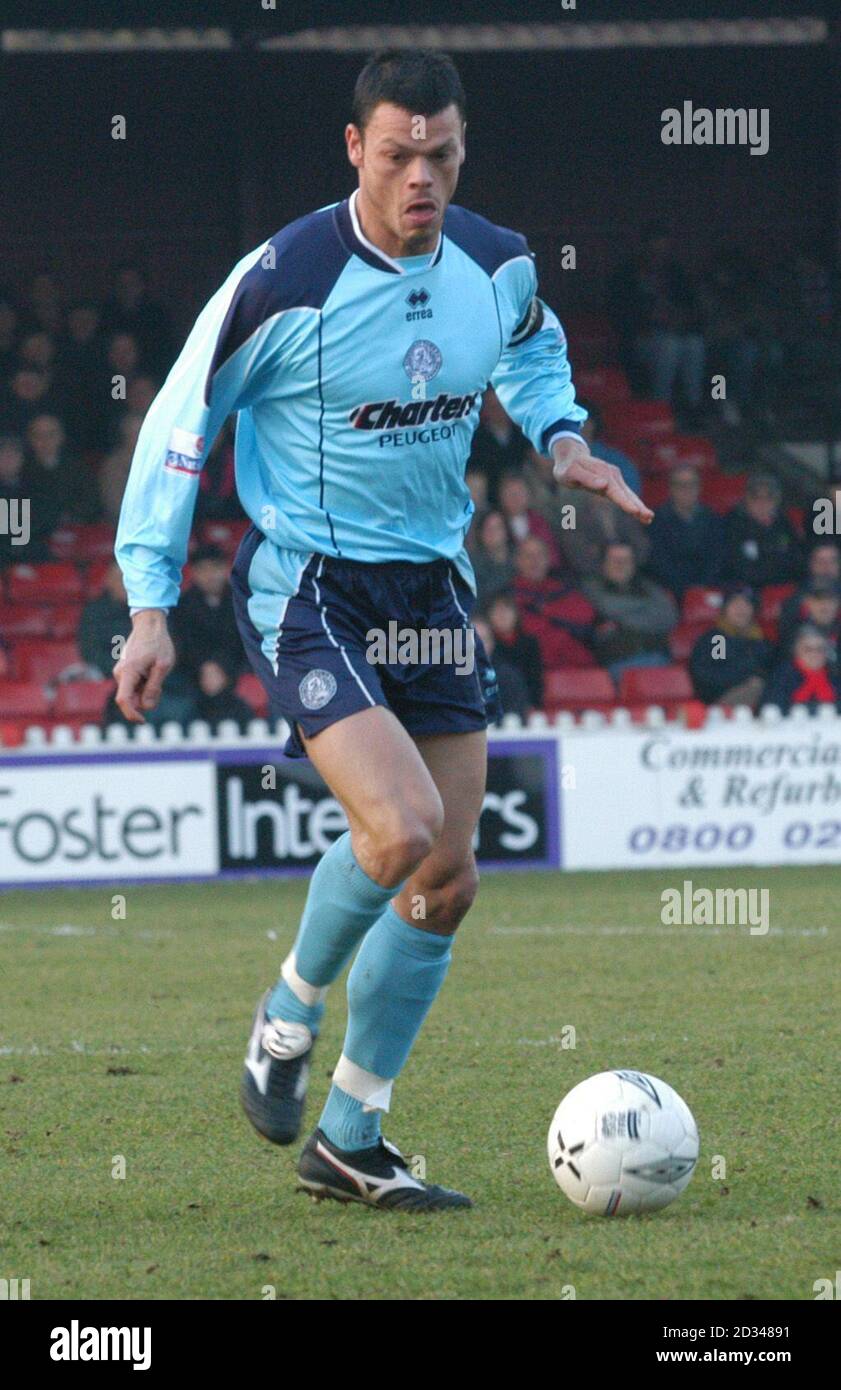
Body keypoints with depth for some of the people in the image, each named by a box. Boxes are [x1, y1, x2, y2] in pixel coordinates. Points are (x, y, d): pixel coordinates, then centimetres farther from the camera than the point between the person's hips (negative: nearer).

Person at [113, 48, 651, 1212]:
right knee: (400, 826, -25)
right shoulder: (285, 282, -17)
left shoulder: (498, 266, -1)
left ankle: (350, 1141, 19)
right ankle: (289, 1017, 4)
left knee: (446, 880, 6)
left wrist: (562, 436, 3)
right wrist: (151, 605, -10)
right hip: (303, 589, -6)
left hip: (433, 589, 6)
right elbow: (179, 425, -7)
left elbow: (531, 351, 24)